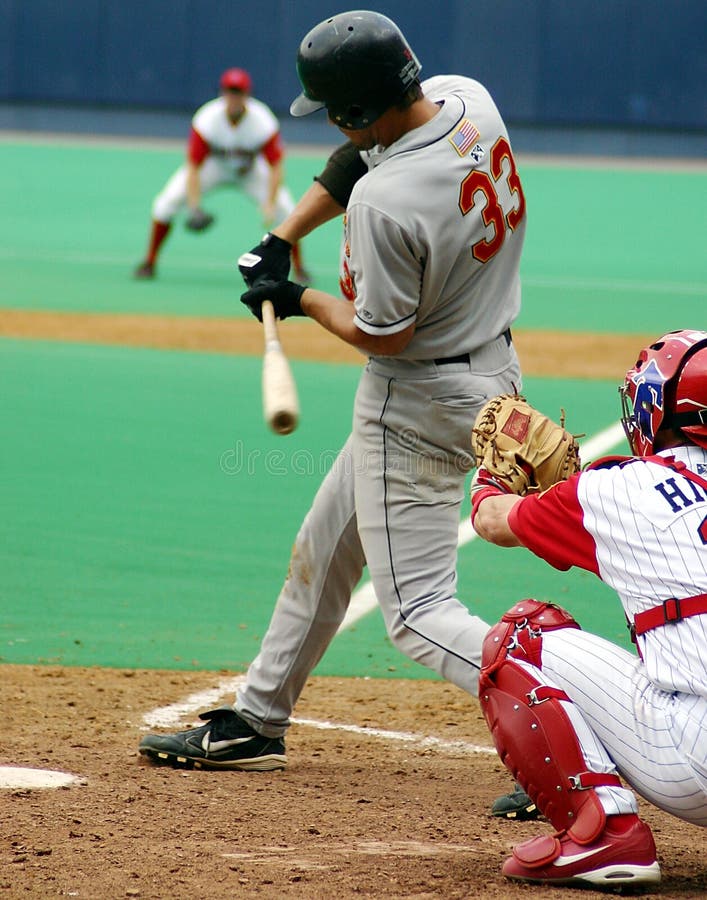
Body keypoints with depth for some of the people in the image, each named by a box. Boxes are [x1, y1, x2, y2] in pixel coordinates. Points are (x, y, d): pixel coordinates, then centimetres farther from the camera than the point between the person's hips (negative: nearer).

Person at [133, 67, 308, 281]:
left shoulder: (264, 123, -30)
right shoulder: (206, 121, -31)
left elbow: (276, 168, -27)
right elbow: (193, 167, -30)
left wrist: (269, 205, -41)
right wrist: (194, 208, -42)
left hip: (250, 169, 0)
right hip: (213, 165, 0)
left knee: (286, 210, -17)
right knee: (166, 203, -17)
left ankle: (299, 269, 3)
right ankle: (149, 263, 1)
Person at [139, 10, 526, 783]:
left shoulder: (384, 203, -32)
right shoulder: (466, 98, -7)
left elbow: (383, 336, -20)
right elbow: (356, 159, 11)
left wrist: (299, 300, -4)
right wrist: (281, 240, 4)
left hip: (421, 405, -10)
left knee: (417, 614, -5)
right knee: (323, 550, 23)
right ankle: (254, 724, 36)